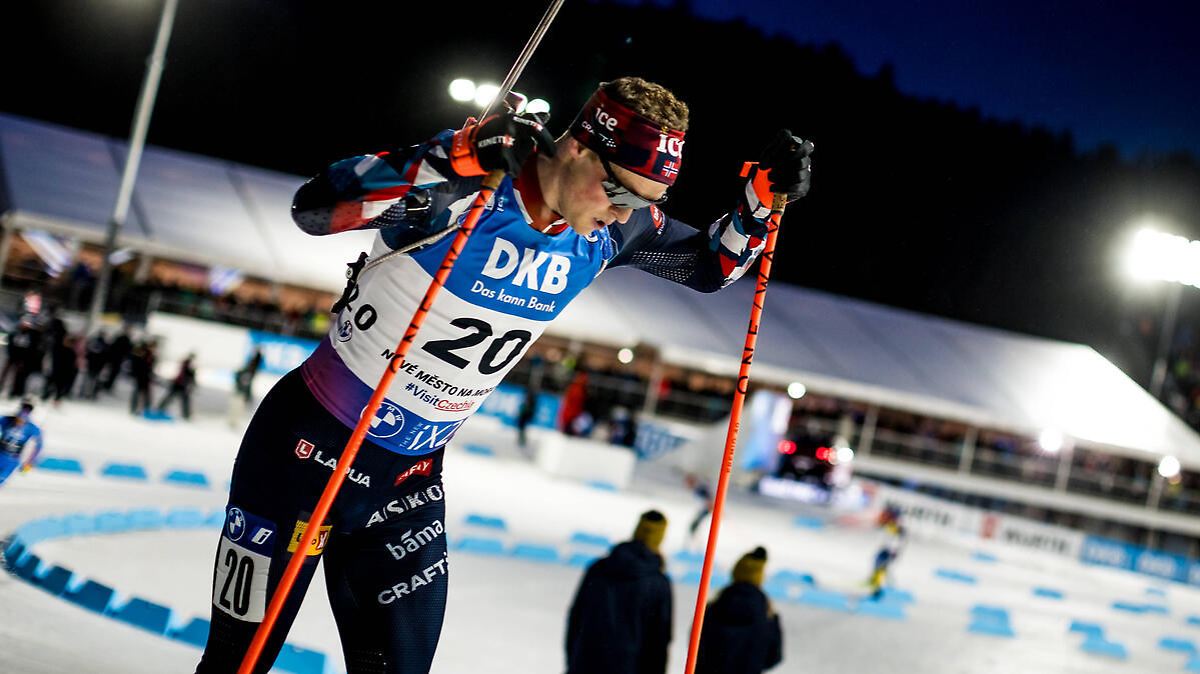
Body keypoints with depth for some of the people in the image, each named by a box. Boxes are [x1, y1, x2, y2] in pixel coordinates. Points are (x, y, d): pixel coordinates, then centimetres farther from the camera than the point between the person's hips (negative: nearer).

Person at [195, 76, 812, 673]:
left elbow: (711, 266, 10)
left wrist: (762, 198, -8)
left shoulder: (611, 228, -5)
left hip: (411, 473, 5)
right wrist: (451, 164, -41)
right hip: (311, 446, -5)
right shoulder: (465, 180, -23)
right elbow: (313, 208, -32)